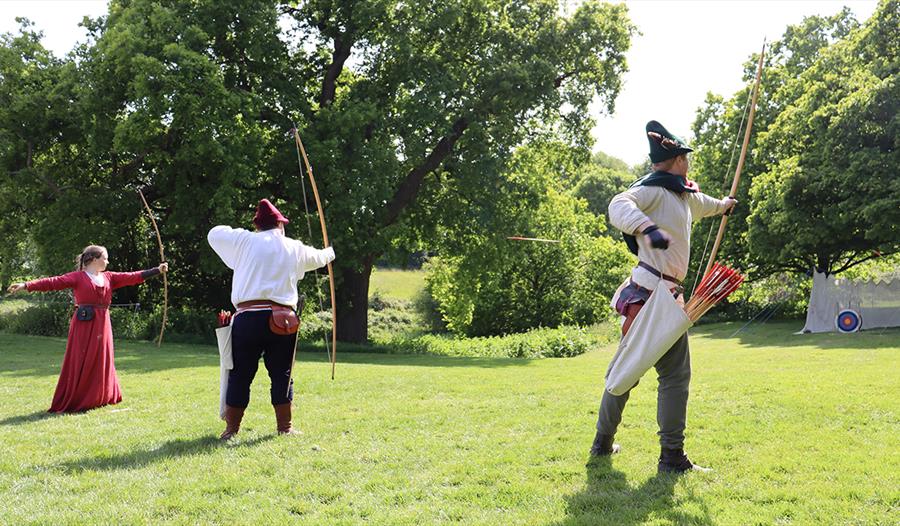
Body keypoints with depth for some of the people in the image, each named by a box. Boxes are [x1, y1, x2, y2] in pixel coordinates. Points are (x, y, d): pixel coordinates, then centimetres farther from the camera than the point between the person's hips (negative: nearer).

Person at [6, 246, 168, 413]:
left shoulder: (109, 278, 12)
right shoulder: (78, 277, -4)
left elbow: (133, 277, 10)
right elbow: (54, 282, -12)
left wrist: (157, 270, 5)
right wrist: (26, 286, -21)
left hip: (102, 326, 5)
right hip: (84, 325, -5)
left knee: (102, 362, 12)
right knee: (79, 364, -4)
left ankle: (101, 398, 27)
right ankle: (69, 403, 4)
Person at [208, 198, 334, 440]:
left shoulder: (244, 241, 4)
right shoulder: (294, 248, 11)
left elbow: (214, 233, 18)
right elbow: (318, 257, 31)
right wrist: (329, 253, 54)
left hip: (247, 317, -1)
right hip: (281, 317, 1)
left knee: (240, 375, 6)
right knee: (281, 374, 12)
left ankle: (231, 429, 11)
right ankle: (284, 426, 20)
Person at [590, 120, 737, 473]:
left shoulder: (685, 195, 18)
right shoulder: (654, 189, -11)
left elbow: (703, 205, 43)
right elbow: (619, 205, -30)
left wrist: (722, 204, 63)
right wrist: (648, 227, -47)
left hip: (650, 293, 10)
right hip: (654, 291, -10)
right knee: (675, 374, -5)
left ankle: (603, 443, 23)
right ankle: (672, 457, -1)